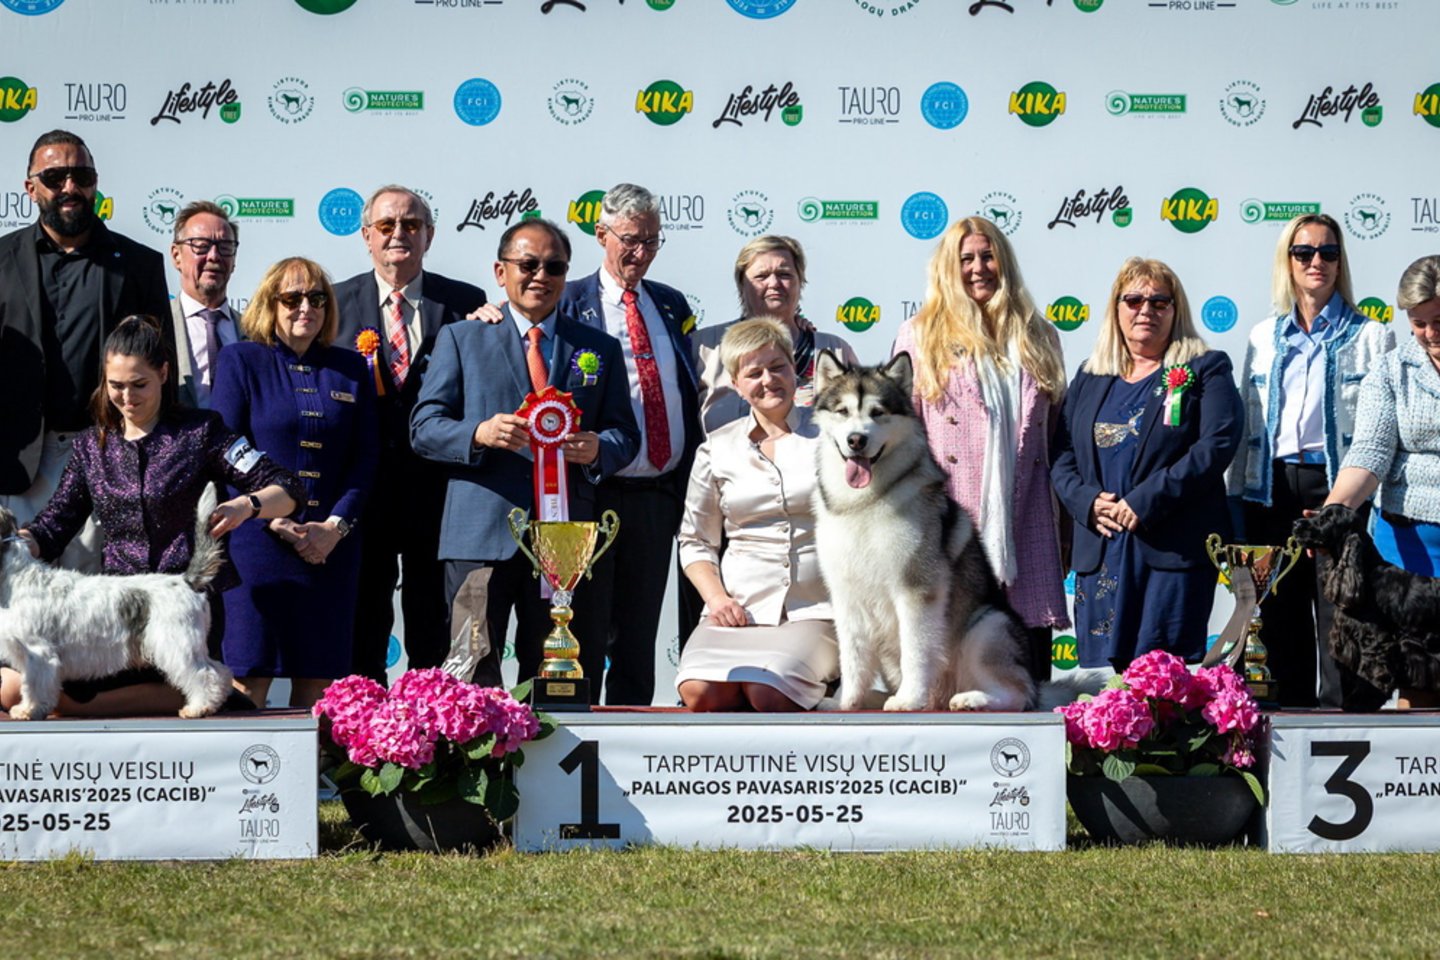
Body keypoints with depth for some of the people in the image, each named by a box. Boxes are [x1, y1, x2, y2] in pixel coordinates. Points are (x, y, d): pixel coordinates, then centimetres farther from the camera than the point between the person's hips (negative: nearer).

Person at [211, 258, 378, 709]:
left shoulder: (351, 369, 13)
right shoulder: (241, 361, 5)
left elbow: (365, 457, 9)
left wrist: (336, 526, -6)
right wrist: (276, 522, -11)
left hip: (332, 547, 3)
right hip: (258, 540, -3)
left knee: (317, 675, 1)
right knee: (248, 676, -8)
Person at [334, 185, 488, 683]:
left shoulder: (465, 304, 6)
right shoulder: (337, 302, 7)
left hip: (438, 487, 0)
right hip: (365, 488, 0)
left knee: (434, 626, 5)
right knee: (364, 623, 5)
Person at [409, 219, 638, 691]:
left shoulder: (600, 350, 18)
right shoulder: (461, 339, 12)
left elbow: (625, 433, 14)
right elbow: (424, 427, 5)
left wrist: (597, 450, -10)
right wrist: (480, 434, -15)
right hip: (482, 533, -2)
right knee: (473, 673, -10)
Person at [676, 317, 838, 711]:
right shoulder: (717, 450, 13)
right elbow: (695, 540, 18)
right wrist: (715, 596, 0)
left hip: (814, 612, -2)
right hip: (740, 611, 2)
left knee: (768, 694, -31)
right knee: (699, 691, -27)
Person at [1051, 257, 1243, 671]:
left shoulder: (1205, 370, 7)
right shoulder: (1088, 380, 20)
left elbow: (1217, 444, -8)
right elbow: (1060, 454, 13)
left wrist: (1146, 501, -14)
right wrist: (1087, 501, -8)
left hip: (1173, 549, -4)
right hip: (1099, 551, 4)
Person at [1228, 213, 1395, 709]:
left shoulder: (1370, 336, 3)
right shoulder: (1264, 337, 14)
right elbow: (1246, 426, 15)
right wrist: (1237, 502, 9)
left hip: (1339, 487, -4)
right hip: (1272, 493, 4)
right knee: (1280, 620, 6)